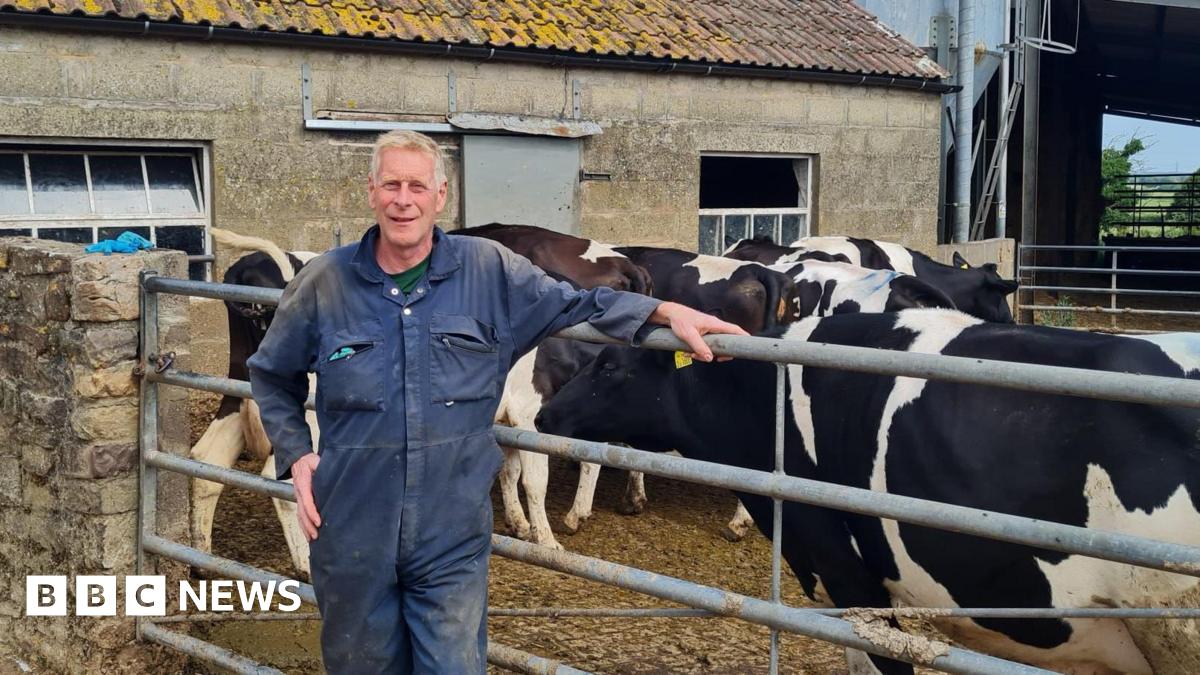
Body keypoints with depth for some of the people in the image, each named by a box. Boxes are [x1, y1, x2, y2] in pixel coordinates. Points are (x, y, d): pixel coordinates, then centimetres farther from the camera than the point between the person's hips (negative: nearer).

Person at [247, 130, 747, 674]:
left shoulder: (490, 271, 0)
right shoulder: (324, 282, 0)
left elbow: (576, 303, 8)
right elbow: (271, 377, 14)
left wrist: (667, 311, -5)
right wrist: (296, 454, 2)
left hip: (453, 538, 0)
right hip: (351, 534, 1)